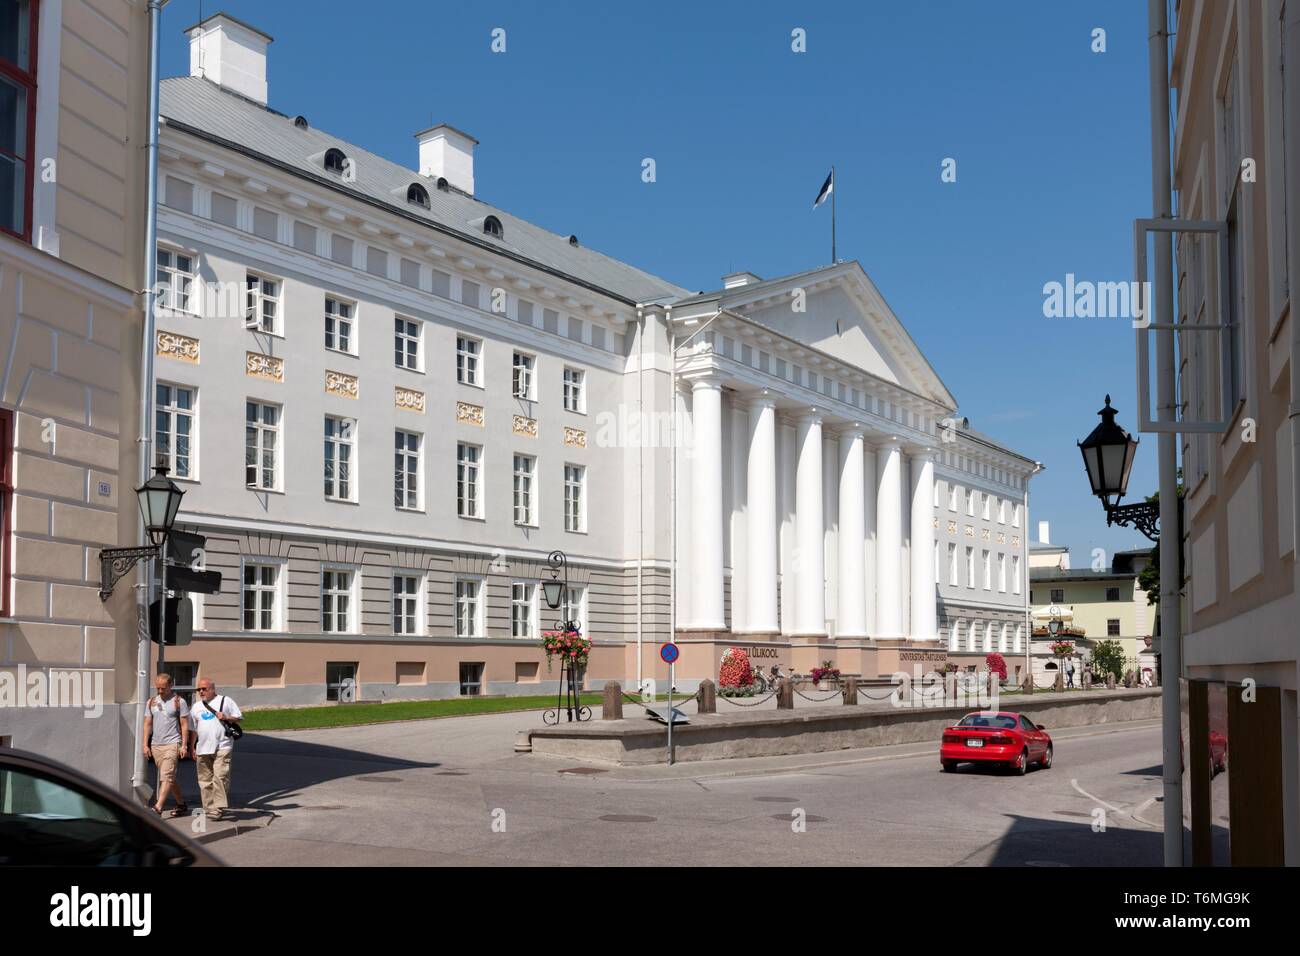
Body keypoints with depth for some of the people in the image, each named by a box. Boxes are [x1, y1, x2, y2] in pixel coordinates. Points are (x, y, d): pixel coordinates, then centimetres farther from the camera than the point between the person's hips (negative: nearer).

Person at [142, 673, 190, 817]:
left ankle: (158, 808, -21)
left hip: (172, 744, -6)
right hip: (156, 745, 6)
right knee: (169, 778, 11)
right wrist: (145, 745, 4)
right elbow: (147, 724, 12)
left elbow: (184, 725, -3)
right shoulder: (152, 702, 11)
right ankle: (182, 804, 22)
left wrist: (184, 745, -9)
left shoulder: (179, 701, -2)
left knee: (166, 776, -15)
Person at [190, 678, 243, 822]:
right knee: (205, 780, 5)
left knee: (220, 777, -16)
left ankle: (220, 808, -15)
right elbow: (194, 729, 22)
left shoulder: (225, 701, 6)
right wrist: (192, 747, 17)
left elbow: (239, 717, 7)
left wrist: (226, 717, -10)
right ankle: (210, 809, 11)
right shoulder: (196, 707, 19)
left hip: (222, 747, -5)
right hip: (202, 749, 5)